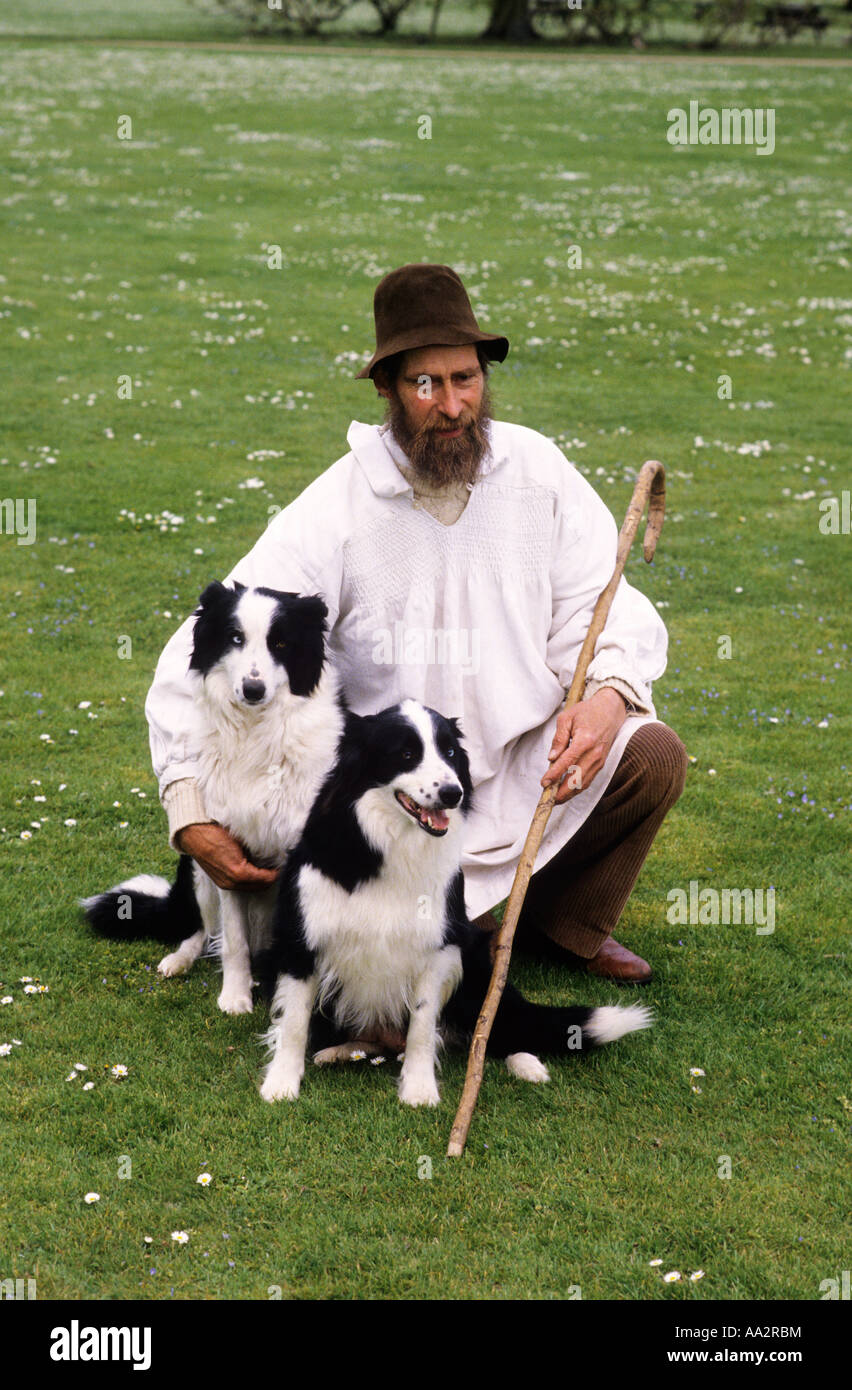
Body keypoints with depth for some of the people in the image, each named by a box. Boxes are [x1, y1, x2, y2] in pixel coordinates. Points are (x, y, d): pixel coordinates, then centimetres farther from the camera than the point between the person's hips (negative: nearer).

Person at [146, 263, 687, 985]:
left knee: (653, 755, -21)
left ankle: (566, 923, 7)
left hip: (530, 760, 4)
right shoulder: (333, 513, -13)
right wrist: (193, 817, -25)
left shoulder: (538, 472, -3)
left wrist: (608, 693, -26)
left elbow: (599, 604, -1)